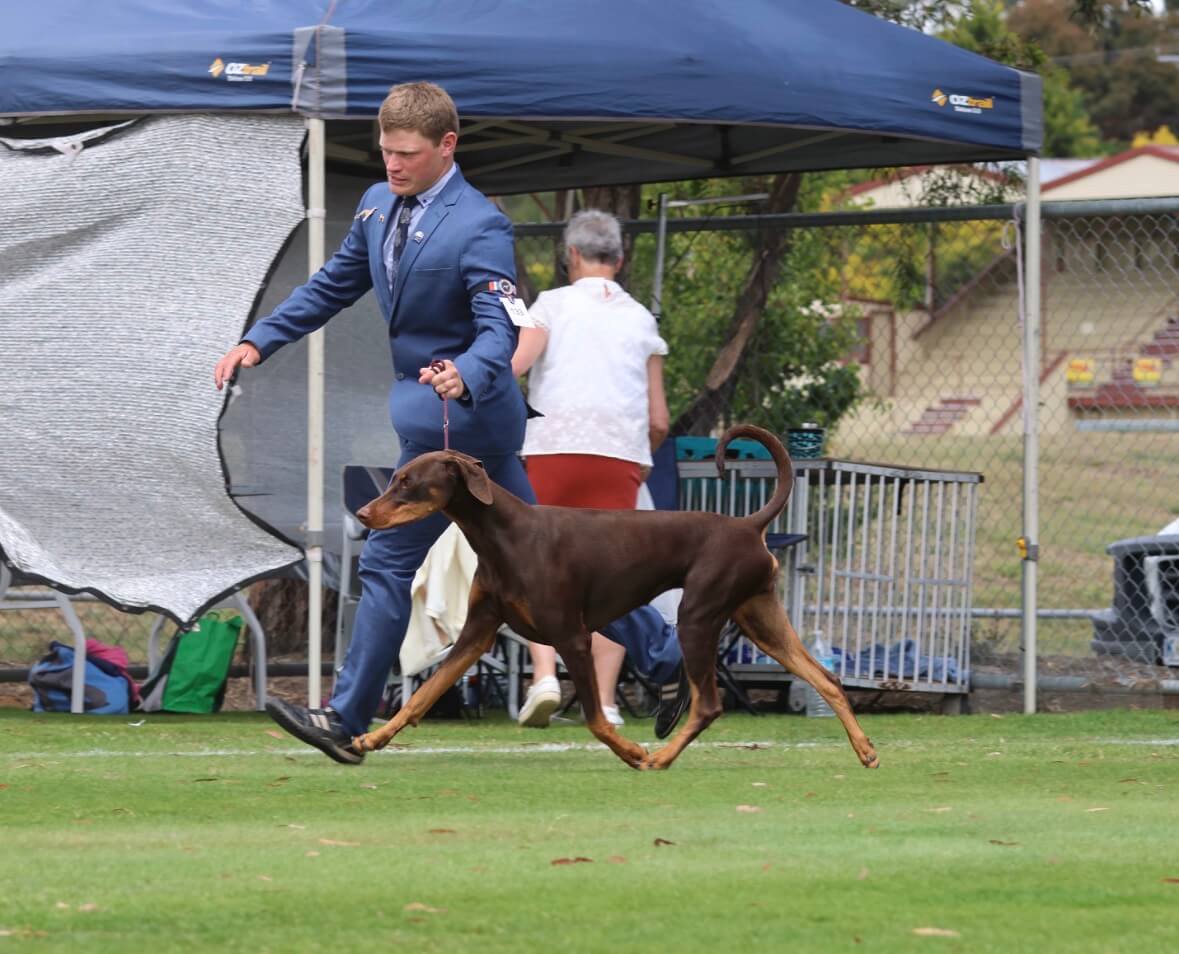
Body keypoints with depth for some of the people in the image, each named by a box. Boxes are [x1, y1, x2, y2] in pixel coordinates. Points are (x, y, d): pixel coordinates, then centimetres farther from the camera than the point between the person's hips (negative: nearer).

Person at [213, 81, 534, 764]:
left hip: (459, 411, -9)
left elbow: (500, 328, -27)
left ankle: (349, 722, -2)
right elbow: (334, 286, 16)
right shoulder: (380, 204, 6)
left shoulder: (479, 228, -19)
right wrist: (259, 343, 9)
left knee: (389, 560, -6)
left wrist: (463, 375, -47)